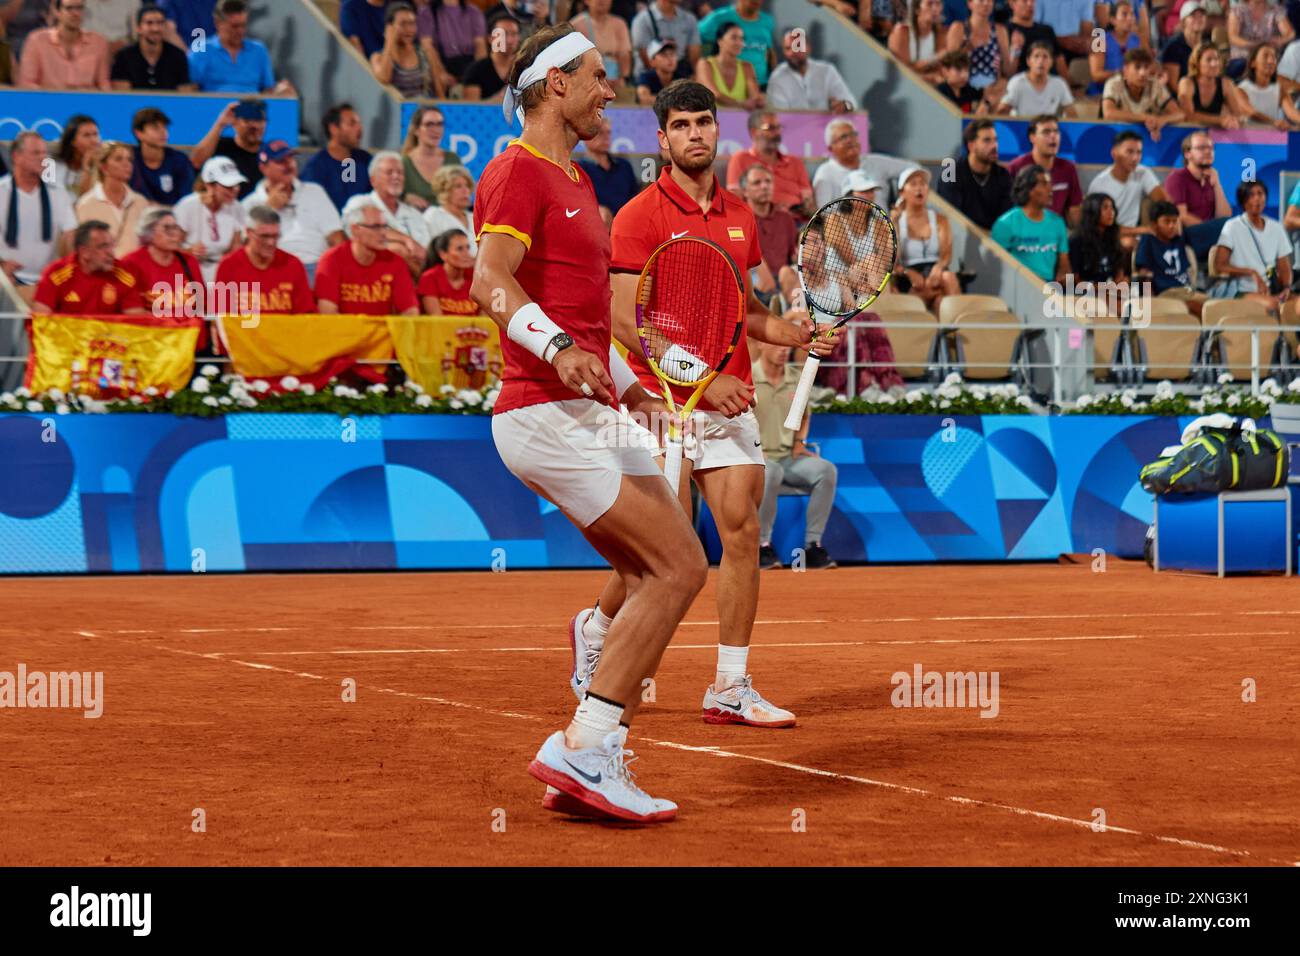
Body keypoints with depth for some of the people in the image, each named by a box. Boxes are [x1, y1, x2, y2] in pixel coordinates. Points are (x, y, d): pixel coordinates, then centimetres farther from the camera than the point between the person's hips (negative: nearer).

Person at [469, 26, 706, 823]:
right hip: (547, 416, -10)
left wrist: (630, 389, 29)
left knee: (661, 579, 7)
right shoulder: (518, 172, -7)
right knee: (680, 568, -15)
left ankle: (593, 763, 7)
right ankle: (581, 748, -14)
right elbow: (491, 282, -21)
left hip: (590, 415, 10)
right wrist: (558, 349, -35)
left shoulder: (577, 183, 23)